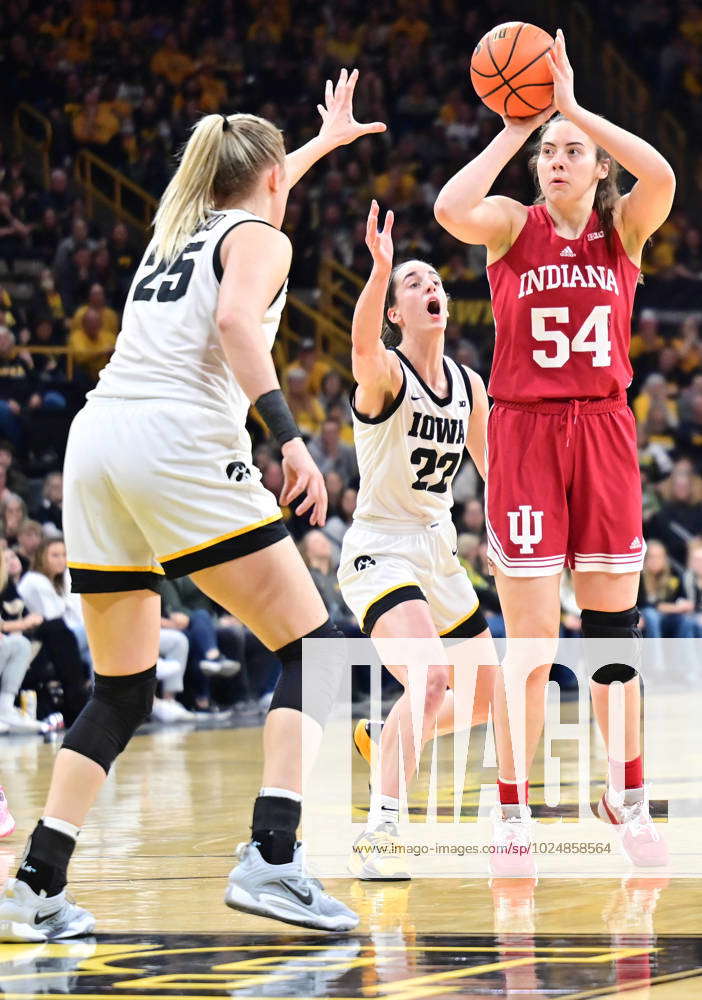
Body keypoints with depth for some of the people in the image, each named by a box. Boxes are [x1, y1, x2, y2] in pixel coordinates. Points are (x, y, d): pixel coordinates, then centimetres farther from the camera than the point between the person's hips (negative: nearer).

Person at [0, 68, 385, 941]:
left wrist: (324, 140, 65)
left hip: (96, 440, 7)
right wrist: (288, 434, -19)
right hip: (180, 443, -7)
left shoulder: (175, 228, 29)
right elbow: (235, 321, -13)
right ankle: (271, 859, -18)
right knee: (313, 649, -1)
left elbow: (242, 194, 51)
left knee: (121, 691, 16)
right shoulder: (259, 239, 8)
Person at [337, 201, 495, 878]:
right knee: (430, 678, -30)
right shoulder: (384, 373, -15)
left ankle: (381, 739, 42)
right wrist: (380, 268, -57)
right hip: (380, 549, -8)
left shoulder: (468, 385, 6)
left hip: (438, 551, 8)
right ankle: (378, 836, -29)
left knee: (485, 697, 17)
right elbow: (364, 343, -39)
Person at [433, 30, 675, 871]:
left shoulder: (622, 230, 4)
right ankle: (511, 813, 5)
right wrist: (514, 129, -16)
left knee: (613, 631, 6)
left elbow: (661, 177, -19)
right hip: (524, 432, -2)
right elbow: (450, 209, -22)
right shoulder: (513, 226, 1)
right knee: (529, 642, -5)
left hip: (603, 433, 2)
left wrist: (573, 107, -18)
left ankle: (627, 799, 21)